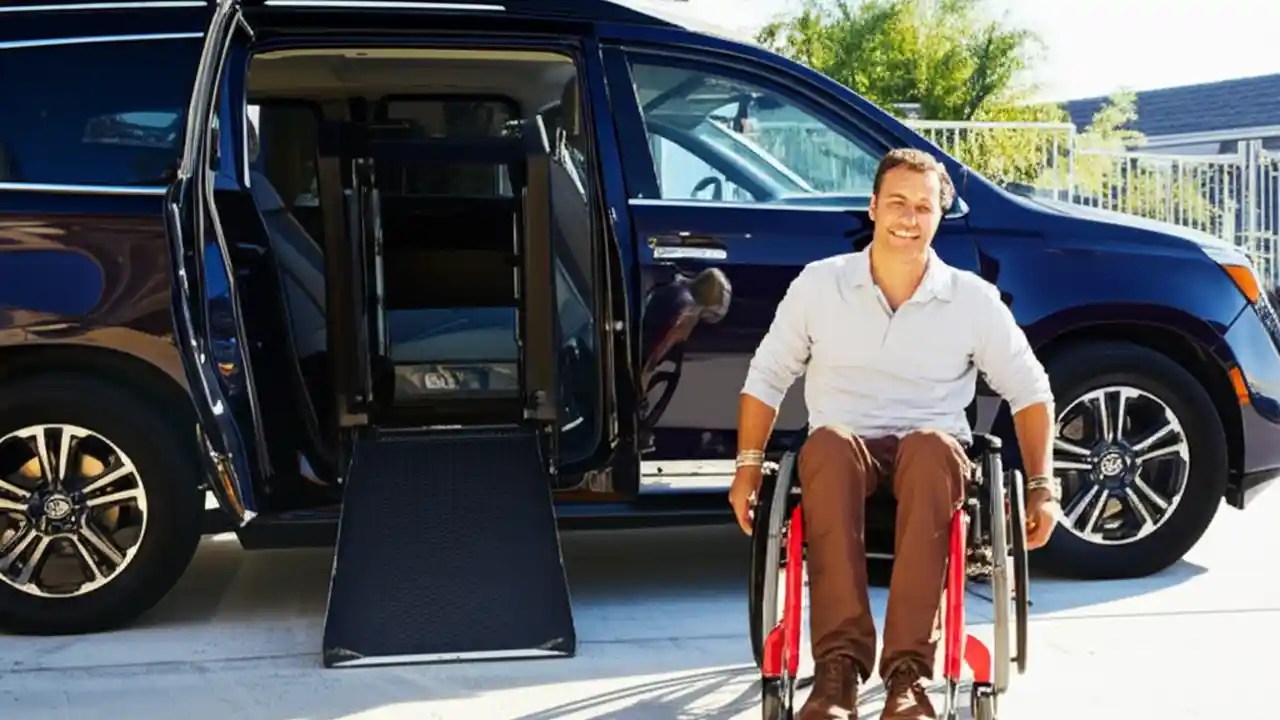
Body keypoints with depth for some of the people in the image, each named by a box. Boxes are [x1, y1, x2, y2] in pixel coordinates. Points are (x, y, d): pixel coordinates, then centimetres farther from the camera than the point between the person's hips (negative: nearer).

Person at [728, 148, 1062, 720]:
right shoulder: (820, 284, 5)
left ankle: (908, 672, -41)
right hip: (844, 450, 0)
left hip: (933, 452, 0)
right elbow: (766, 378, 13)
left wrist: (1042, 486, 3)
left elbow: (1030, 391, 12)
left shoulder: (973, 298, 5)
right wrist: (748, 467, 4)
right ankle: (839, 662, -40)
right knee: (827, 443, -38)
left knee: (930, 447, -39)